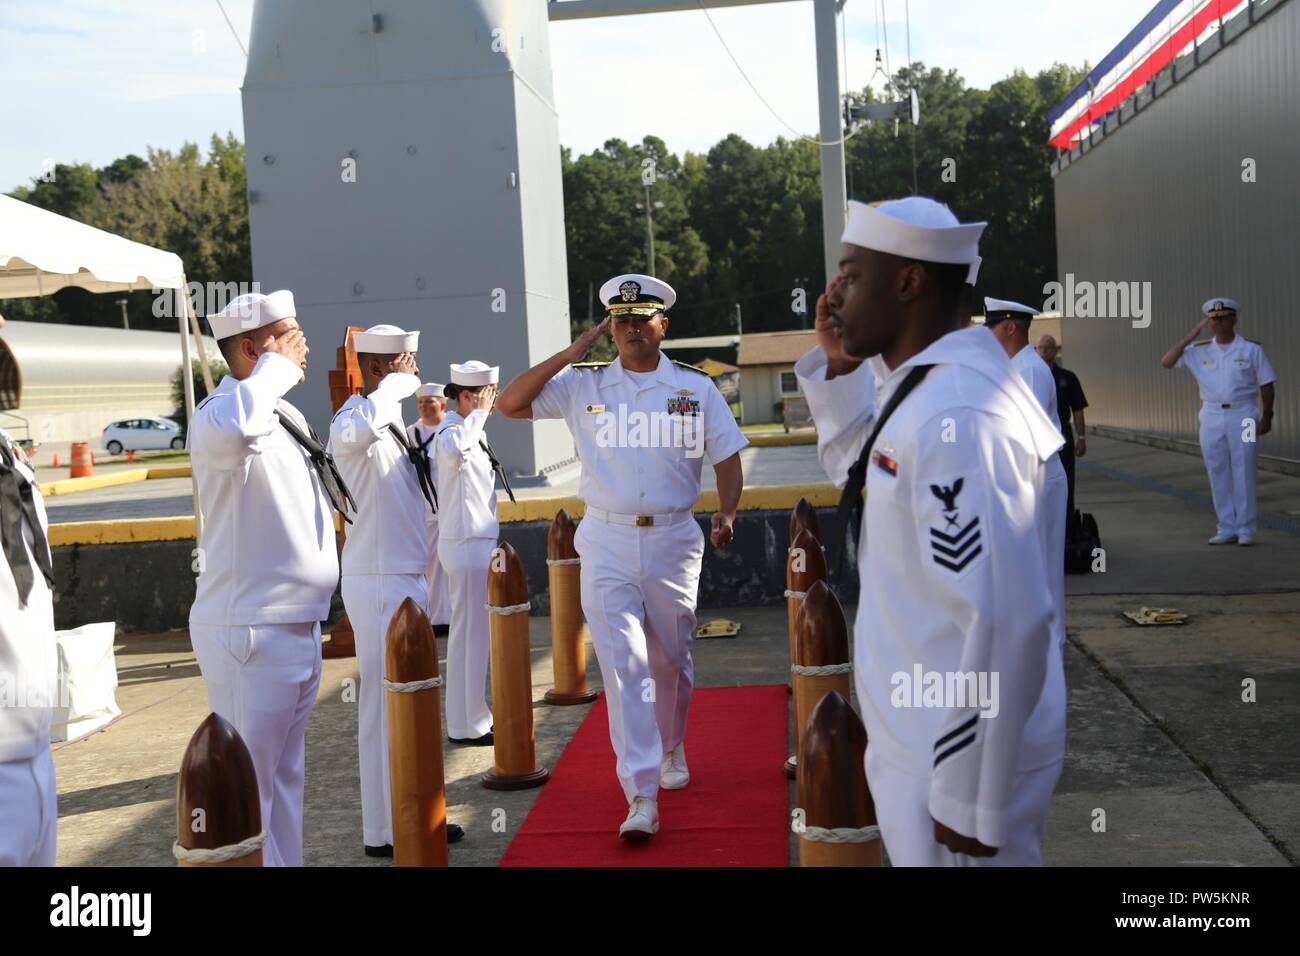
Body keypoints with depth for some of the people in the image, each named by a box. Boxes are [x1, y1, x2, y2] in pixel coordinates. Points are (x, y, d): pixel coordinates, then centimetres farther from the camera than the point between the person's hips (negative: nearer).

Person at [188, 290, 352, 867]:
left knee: (285, 775, 19)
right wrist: (278, 365, -28)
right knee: (250, 782, 0)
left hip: (297, 626, 9)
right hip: (251, 632, -9)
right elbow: (230, 432, -43)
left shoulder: (284, 414, 13)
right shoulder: (220, 415, -17)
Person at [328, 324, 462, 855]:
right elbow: (359, 431, -44)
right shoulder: (353, 421, -16)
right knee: (386, 705, -2)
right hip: (379, 583, -10)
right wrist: (397, 382, -29)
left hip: (406, 577, 10)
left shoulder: (392, 420, 13)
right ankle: (385, 831, 9)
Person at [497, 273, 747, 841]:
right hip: (607, 544, -1)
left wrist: (726, 514, -11)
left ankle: (670, 748, 42)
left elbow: (727, 457, 6)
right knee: (622, 664, -9)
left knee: (671, 660, 15)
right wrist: (570, 355, -6)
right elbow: (509, 404, -2)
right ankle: (641, 797, -8)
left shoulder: (695, 388, 4)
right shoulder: (582, 385, 3)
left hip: (673, 540, 1)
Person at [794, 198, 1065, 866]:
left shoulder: (956, 417, -26)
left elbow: (1003, 619, -29)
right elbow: (860, 472, 24)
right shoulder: (922, 388, 5)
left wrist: (970, 801, -23)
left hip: (953, 760, -9)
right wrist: (835, 368, 8)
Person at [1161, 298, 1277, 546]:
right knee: (1218, 474, 4)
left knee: (1244, 474, -1)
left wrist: (1267, 416, -7)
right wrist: (1191, 336, -4)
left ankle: (1246, 529, 4)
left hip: (1243, 417, -3)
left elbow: (1266, 385, 2)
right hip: (1211, 418, 3)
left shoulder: (1251, 349, 1)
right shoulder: (1199, 351, 6)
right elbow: (1166, 362, -2)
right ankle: (1227, 528, 11)